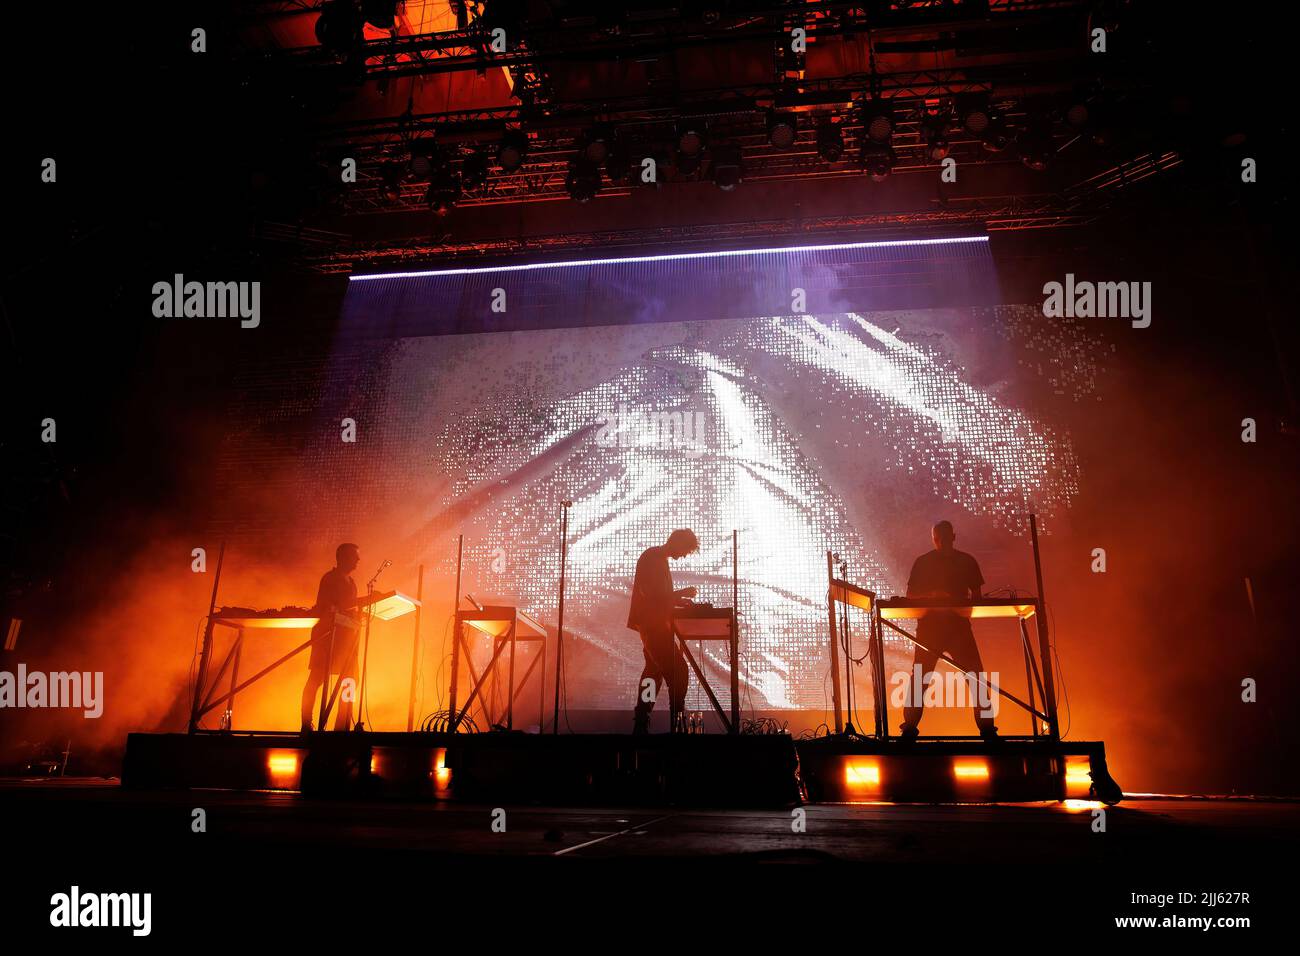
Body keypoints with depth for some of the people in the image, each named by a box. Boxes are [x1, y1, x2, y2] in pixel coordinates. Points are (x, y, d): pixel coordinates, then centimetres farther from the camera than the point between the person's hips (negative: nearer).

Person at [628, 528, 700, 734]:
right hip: (651, 623, -11)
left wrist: (679, 598, 11)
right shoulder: (651, 557, -11)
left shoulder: (659, 560, 20)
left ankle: (640, 725, 16)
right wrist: (681, 593, -18)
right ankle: (677, 722, -13)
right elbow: (650, 594, -21)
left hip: (655, 623, 11)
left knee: (654, 671, 12)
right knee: (678, 670, -14)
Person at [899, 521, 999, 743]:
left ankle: (987, 728, 2)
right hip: (929, 626, -1)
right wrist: (931, 596, -16)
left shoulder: (967, 562, 9)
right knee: (919, 676, -4)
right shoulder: (922, 562, 6)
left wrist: (962, 606, -10)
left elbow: (976, 596, 11)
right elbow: (910, 595, 4)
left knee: (976, 675, -5)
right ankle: (909, 728, 2)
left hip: (958, 625, 1)